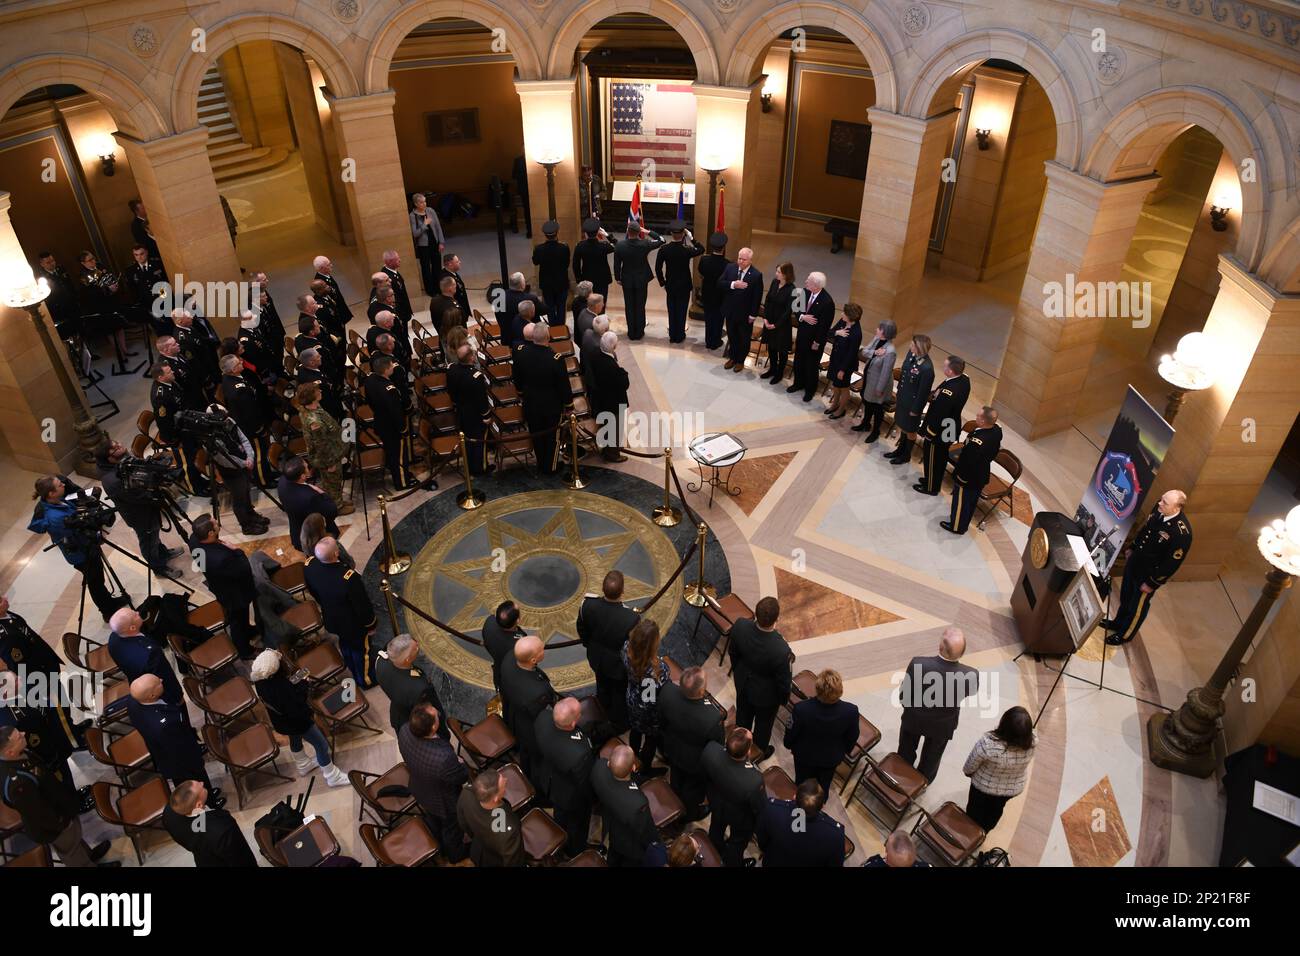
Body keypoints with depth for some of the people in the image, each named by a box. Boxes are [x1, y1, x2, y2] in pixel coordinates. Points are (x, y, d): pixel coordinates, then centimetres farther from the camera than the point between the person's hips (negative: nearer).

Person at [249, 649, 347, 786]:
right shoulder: (281, 688, -43)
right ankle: (333, 777, 32)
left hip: (280, 720, 8)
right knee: (322, 745, 13)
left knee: (295, 739, 34)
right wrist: (303, 683, -28)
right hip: (297, 721, -8)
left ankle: (303, 766, 60)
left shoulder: (260, 680, -20)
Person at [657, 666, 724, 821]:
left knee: (676, 780, 35)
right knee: (693, 787, 30)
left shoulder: (667, 690, -35)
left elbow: (662, 720, -12)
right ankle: (690, 813, 60)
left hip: (672, 750, 4)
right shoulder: (713, 719, -46)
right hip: (696, 762, -4)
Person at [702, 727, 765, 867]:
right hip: (741, 818, -4)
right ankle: (732, 863, 59)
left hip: (716, 804, 4)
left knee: (716, 829, 36)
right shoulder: (754, 781, -47)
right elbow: (762, 809, -25)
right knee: (737, 842, 30)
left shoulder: (710, 749, -38)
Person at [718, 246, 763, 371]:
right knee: (731, 336, 20)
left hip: (745, 314, -3)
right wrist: (733, 285, -26)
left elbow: (757, 297, -14)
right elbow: (720, 283, -9)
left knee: (744, 339, 14)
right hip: (730, 311, 3)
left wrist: (753, 315, -15)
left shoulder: (756, 275, -17)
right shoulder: (730, 267, -6)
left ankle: (740, 361, 33)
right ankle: (732, 357, 39)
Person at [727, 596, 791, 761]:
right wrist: (784, 698, 0)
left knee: (743, 715, 33)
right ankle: (759, 753, 56)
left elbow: (733, 653, -9)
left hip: (743, 681, 4)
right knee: (763, 723, 28)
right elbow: (783, 681, -23)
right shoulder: (781, 650, -43)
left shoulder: (740, 626, -32)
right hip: (765, 693, -4)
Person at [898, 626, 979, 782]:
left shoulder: (918, 664, -38)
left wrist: (909, 707, 2)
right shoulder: (970, 675, -35)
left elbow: (903, 696, -21)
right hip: (942, 725, 1)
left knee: (906, 751, 31)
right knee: (932, 755, 32)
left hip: (914, 718, -1)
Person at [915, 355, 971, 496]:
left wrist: (929, 432, -14)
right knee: (941, 457, 27)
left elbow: (938, 415, -27)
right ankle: (934, 480, 48)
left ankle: (930, 487, 34)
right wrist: (935, 395, -8)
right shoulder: (964, 379, -11)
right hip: (950, 428, 8)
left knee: (931, 458, 15)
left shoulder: (948, 392, -38)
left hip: (940, 430, -8)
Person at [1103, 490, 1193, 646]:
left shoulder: (1182, 532, -36)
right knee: (1125, 596, 28)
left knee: (1138, 606, 19)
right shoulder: (1159, 508, -16)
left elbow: (1172, 563, -24)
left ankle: (1125, 635, 42)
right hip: (1134, 561, 6)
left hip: (1150, 574, -6)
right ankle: (1118, 623, 53)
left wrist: (1152, 583, -14)